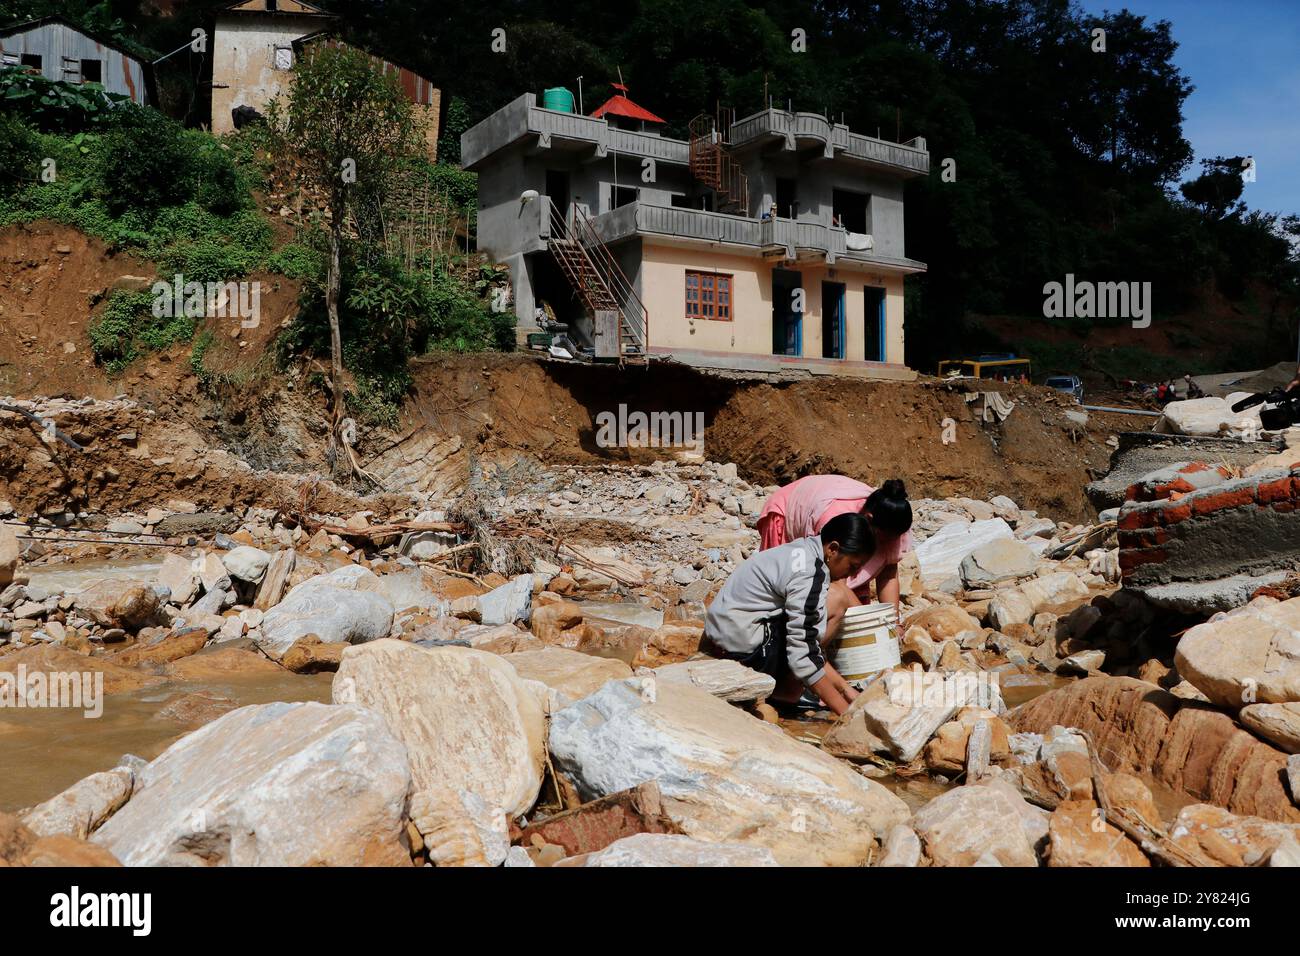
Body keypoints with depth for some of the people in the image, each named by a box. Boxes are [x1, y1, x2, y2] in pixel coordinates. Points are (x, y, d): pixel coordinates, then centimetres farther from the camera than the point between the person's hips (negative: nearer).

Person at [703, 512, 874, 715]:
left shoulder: (805, 551, 8)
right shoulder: (808, 576, -21)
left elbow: (807, 641, 11)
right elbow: (804, 654, -22)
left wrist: (845, 688, 9)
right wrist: (845, 710, -16)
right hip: (744, 648, -9)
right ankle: (784, 689, -7)